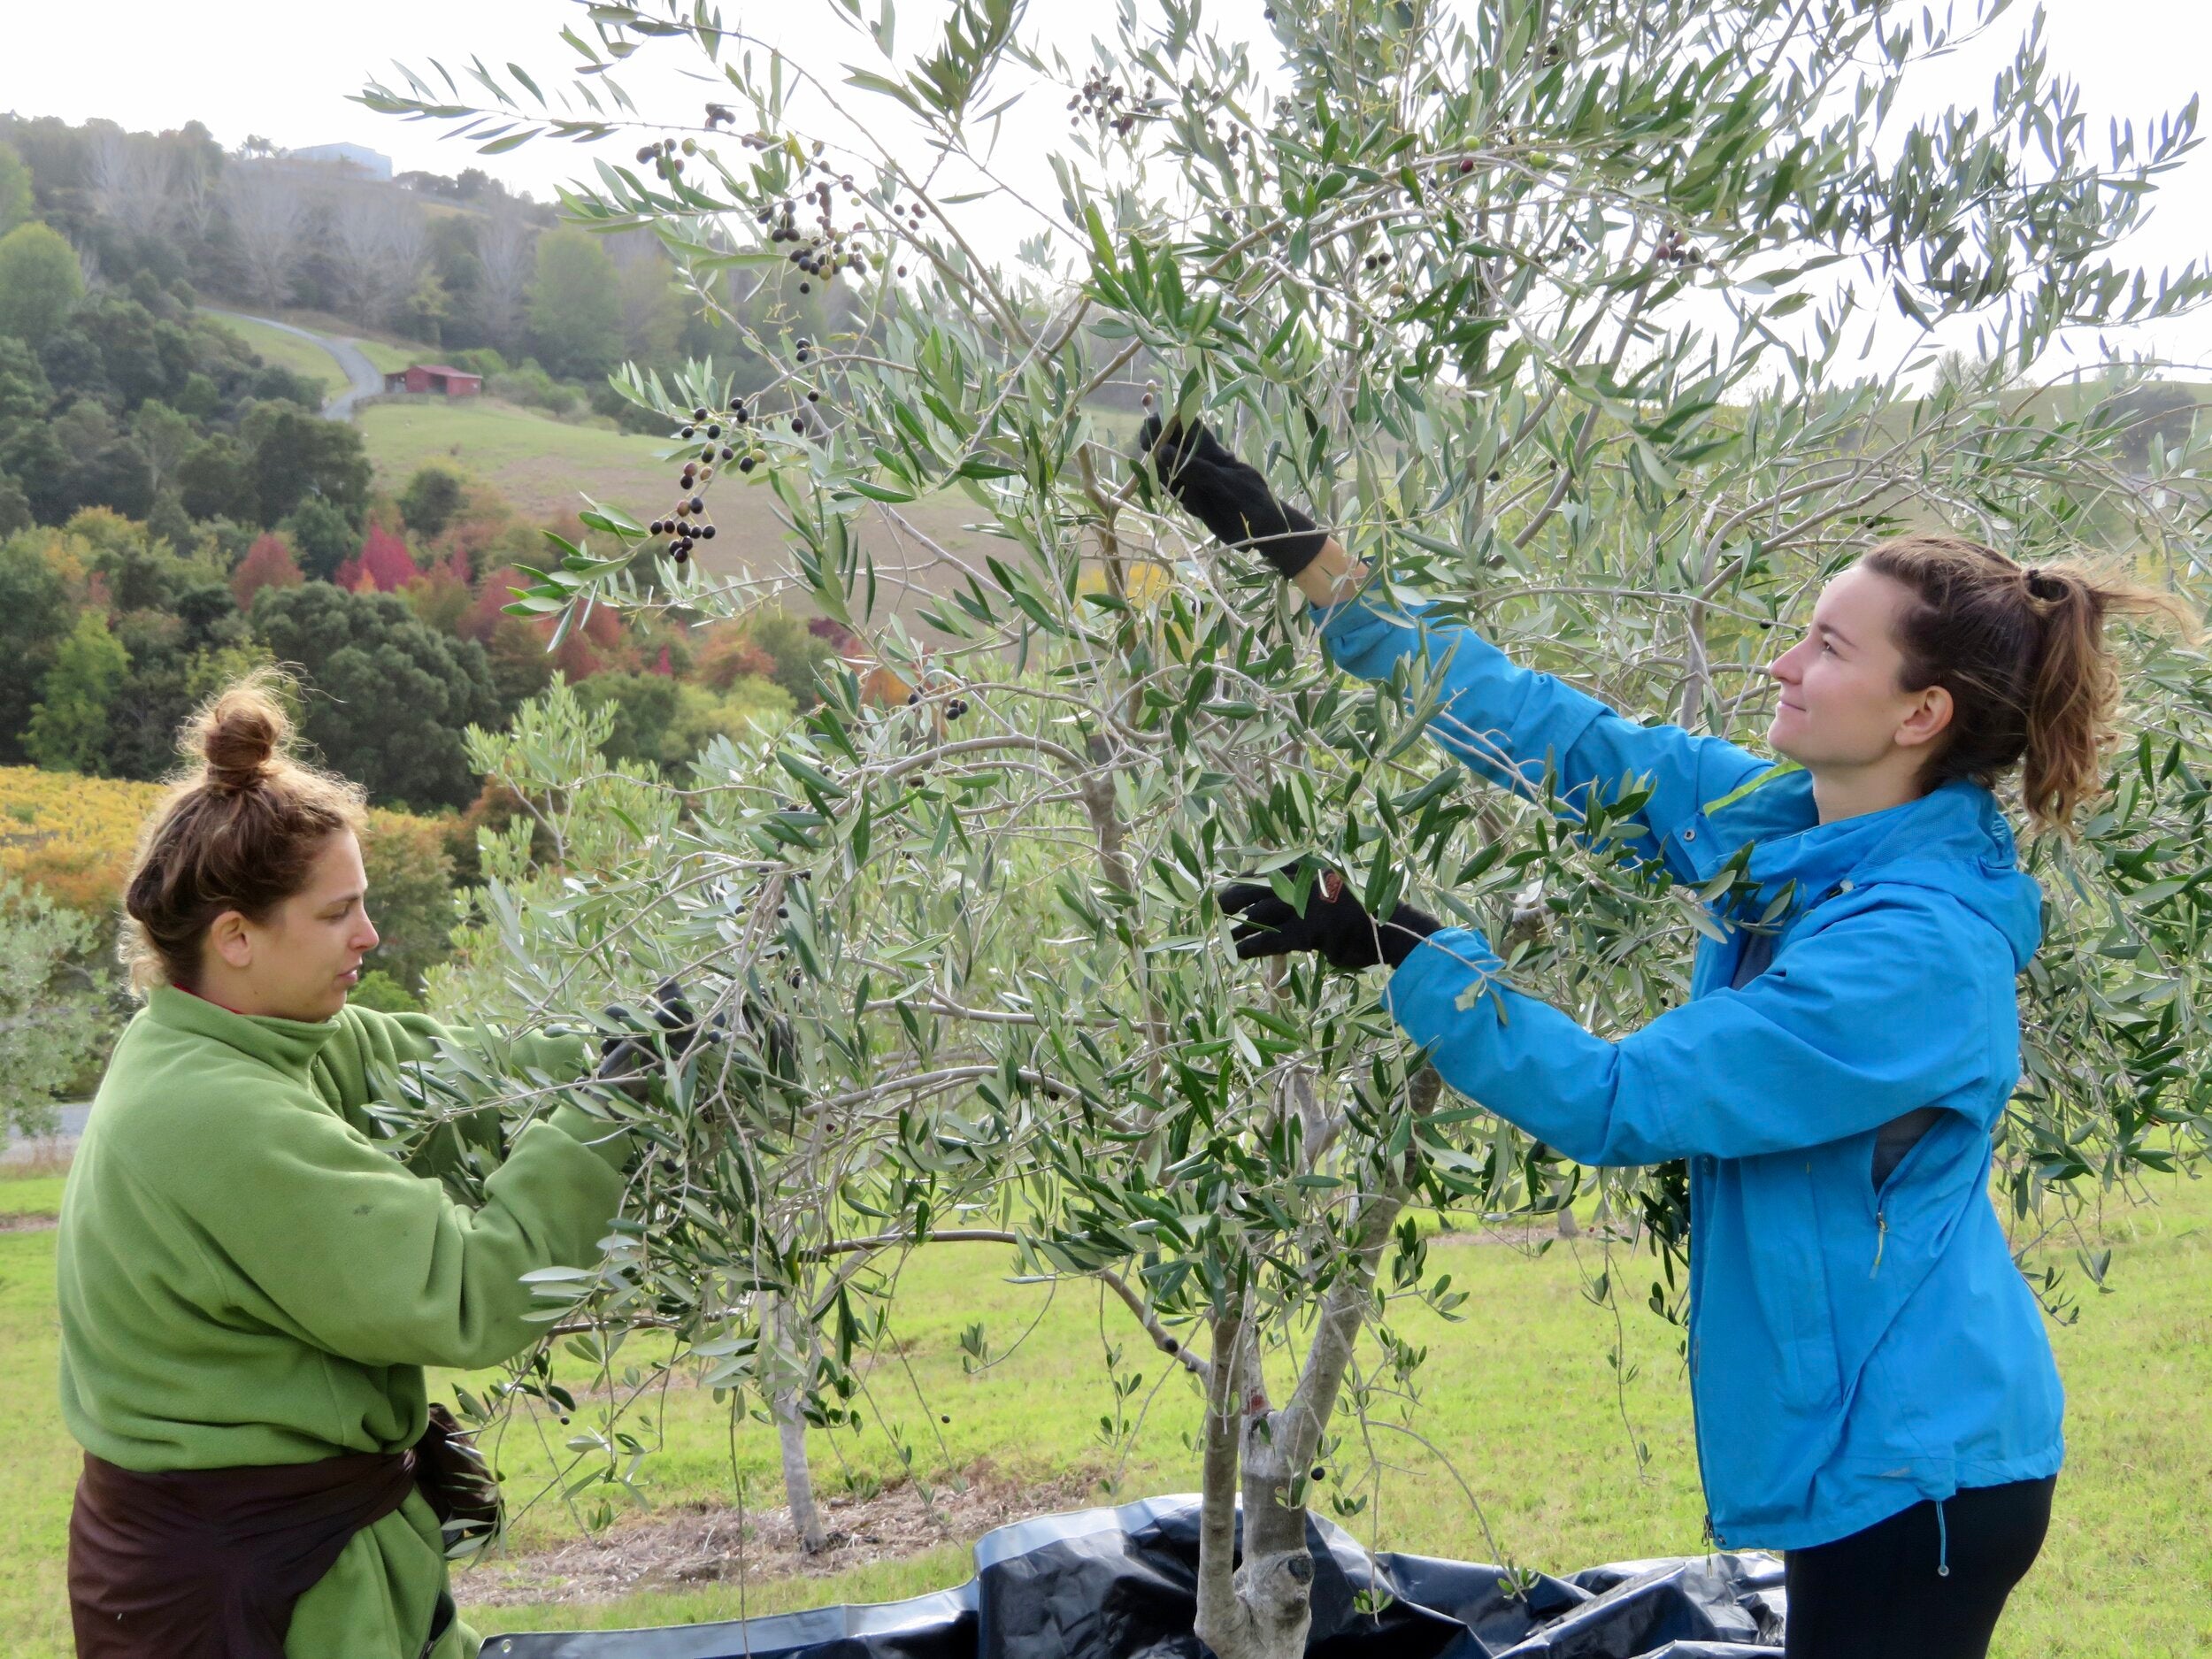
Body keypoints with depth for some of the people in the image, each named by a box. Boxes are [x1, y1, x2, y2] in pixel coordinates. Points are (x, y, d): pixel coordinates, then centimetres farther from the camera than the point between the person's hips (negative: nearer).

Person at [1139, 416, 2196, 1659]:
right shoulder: (1795, 825, -1)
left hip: (1913, 1463, -9)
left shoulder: (1918, 950, -26)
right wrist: (1304, 557, -2)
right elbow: (1561, 736, 0)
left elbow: (1619, 1101, -25)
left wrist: (1405, 952, -23)